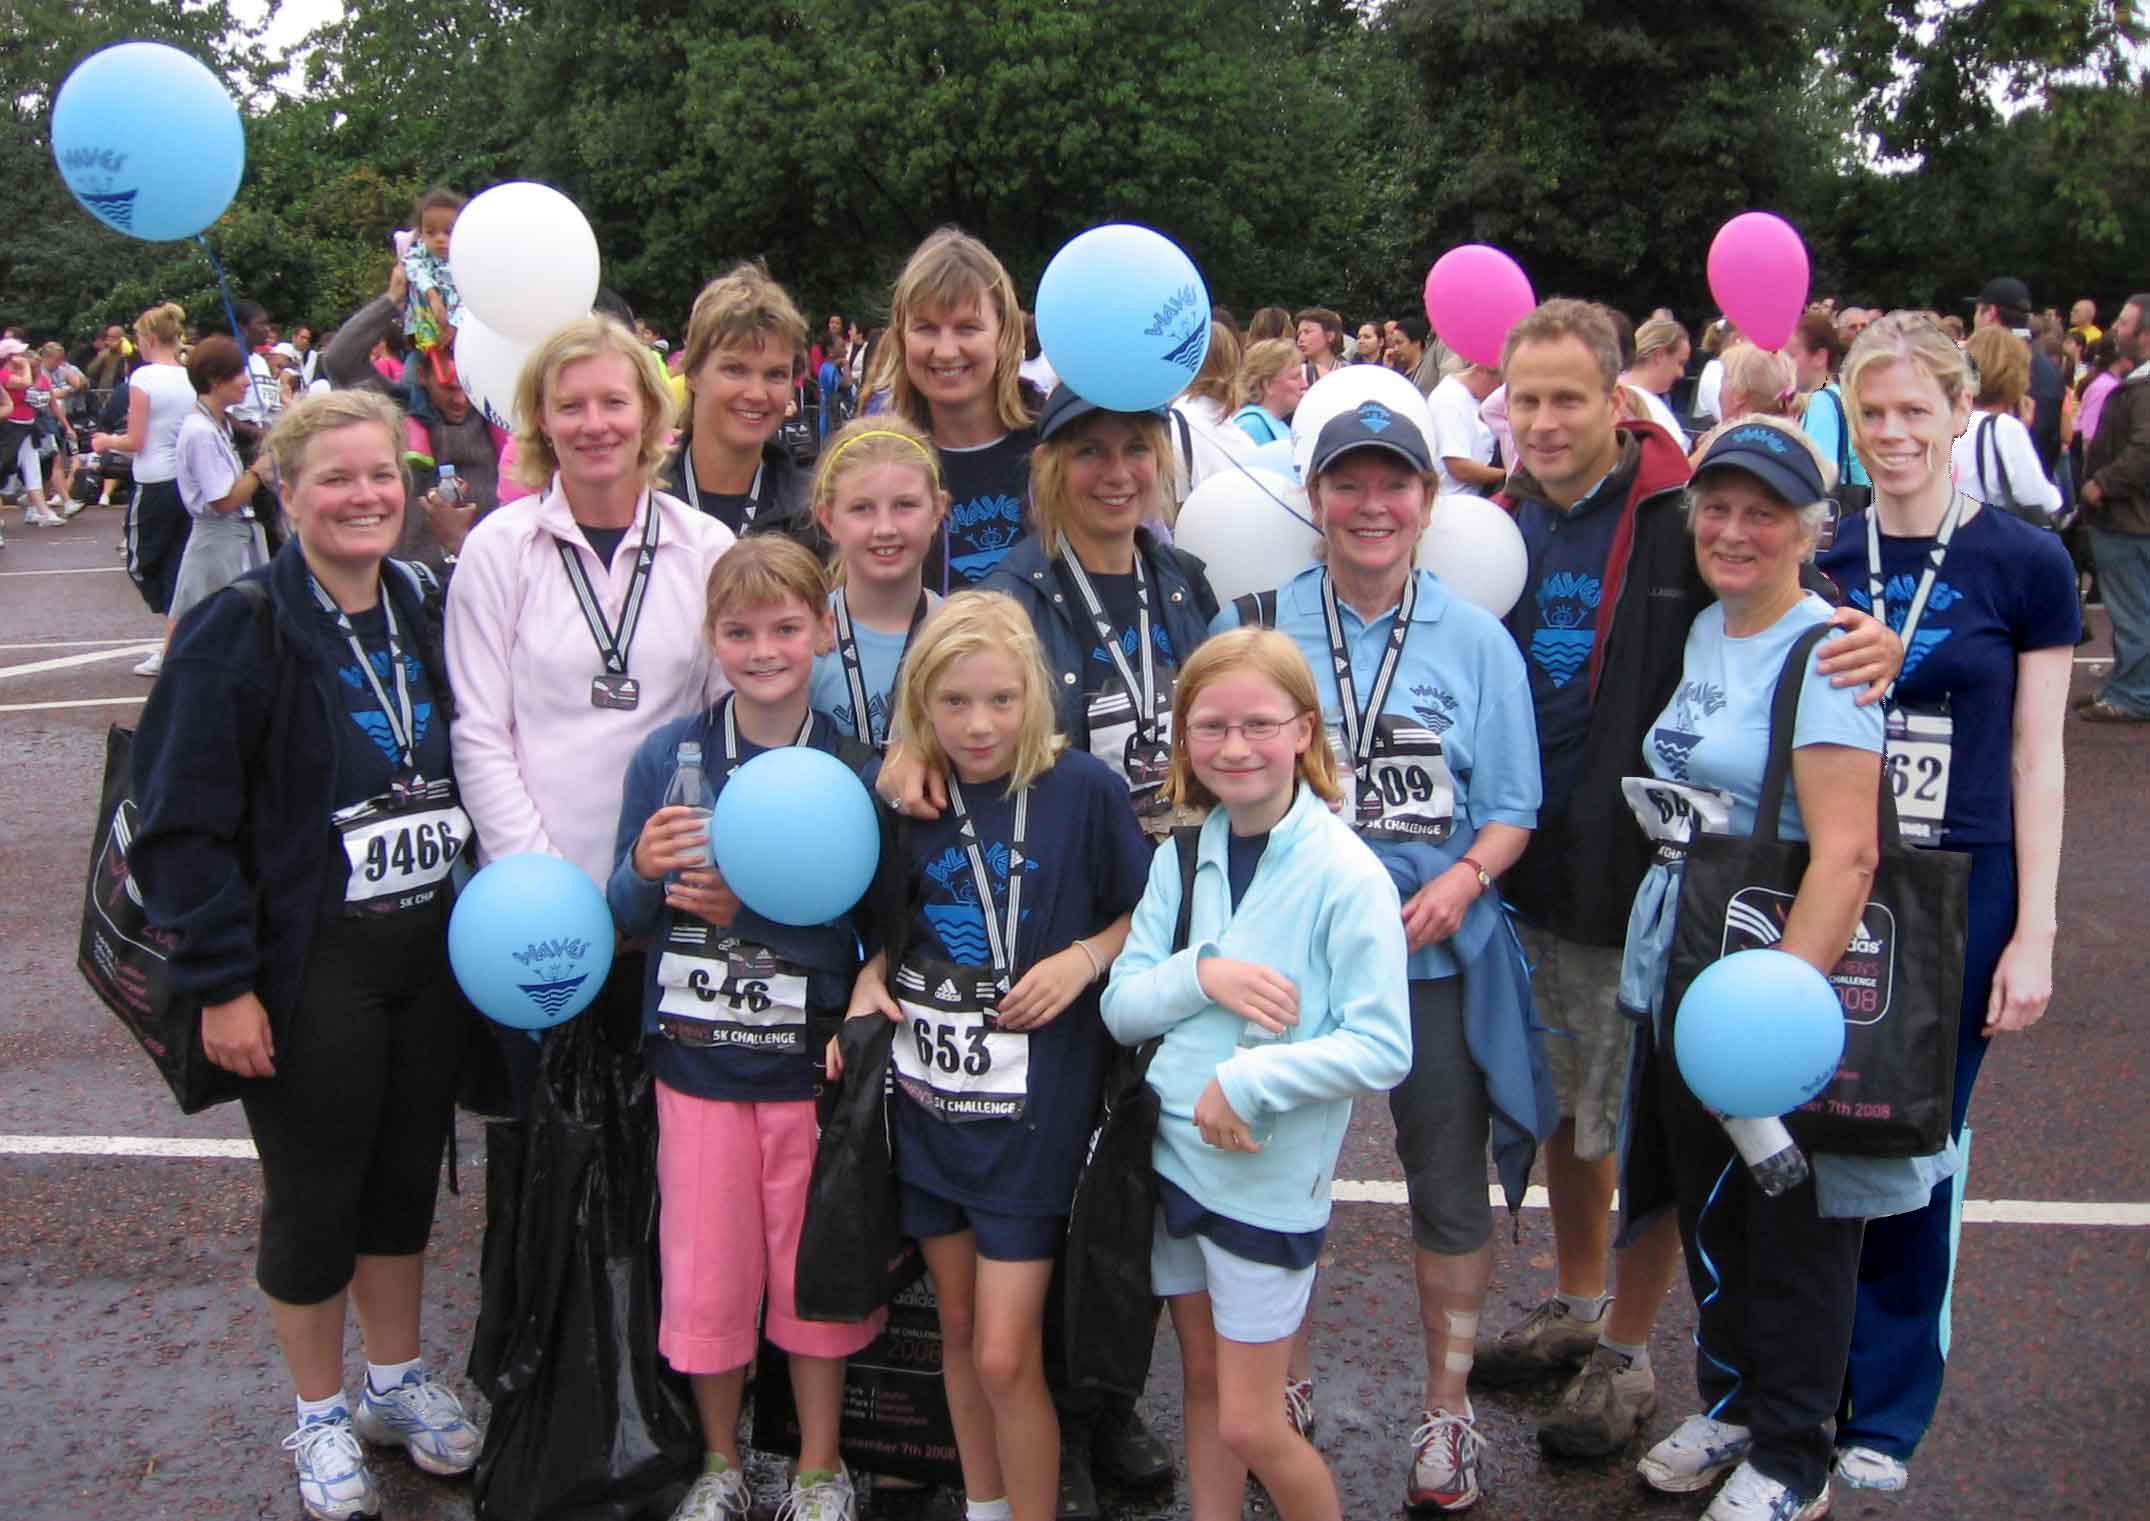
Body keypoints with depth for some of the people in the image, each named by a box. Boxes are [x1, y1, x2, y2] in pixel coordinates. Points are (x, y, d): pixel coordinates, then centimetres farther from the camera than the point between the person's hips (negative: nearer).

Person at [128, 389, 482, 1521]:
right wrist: (221, 982, -16)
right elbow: (184, 823, -14)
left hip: (430, 950, 5)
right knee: (313, 1197, 8)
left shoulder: (425, 613, 5)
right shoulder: (239, 634, -13)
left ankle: (399, 1381, 36)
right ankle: (321, 1417, 28)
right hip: (308, 969, -5)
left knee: (406, 1177, 17)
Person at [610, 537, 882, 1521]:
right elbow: (626, 918, 3)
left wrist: (747, 911, -18)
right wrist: (644, 871, -18)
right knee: (705, 1270, 10)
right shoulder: (668, 757, 0)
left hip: (813, 1060, -1)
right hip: (695, 1057, 1)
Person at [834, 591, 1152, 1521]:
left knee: (1006, 1356, -3)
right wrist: (870, 985, -3)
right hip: (928, 1100, 5)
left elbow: (1145, 915, 0)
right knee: (958, 1328, 19)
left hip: (1034, 1111, -4)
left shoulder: (1083, 789, -11)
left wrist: (1083, 959, -16)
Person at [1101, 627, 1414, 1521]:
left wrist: (1247, 1082, -23)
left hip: (1270, 1176, -5)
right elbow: (1122, 1007, -1)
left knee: (1249, 1424, 2)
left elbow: (1381, 1049, -18)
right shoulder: (1181, 858, 2)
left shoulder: (1345, 874, -14)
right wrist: (1202, 975, -19)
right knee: (1201, 1385, 18)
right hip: (1174, 1153, 5)